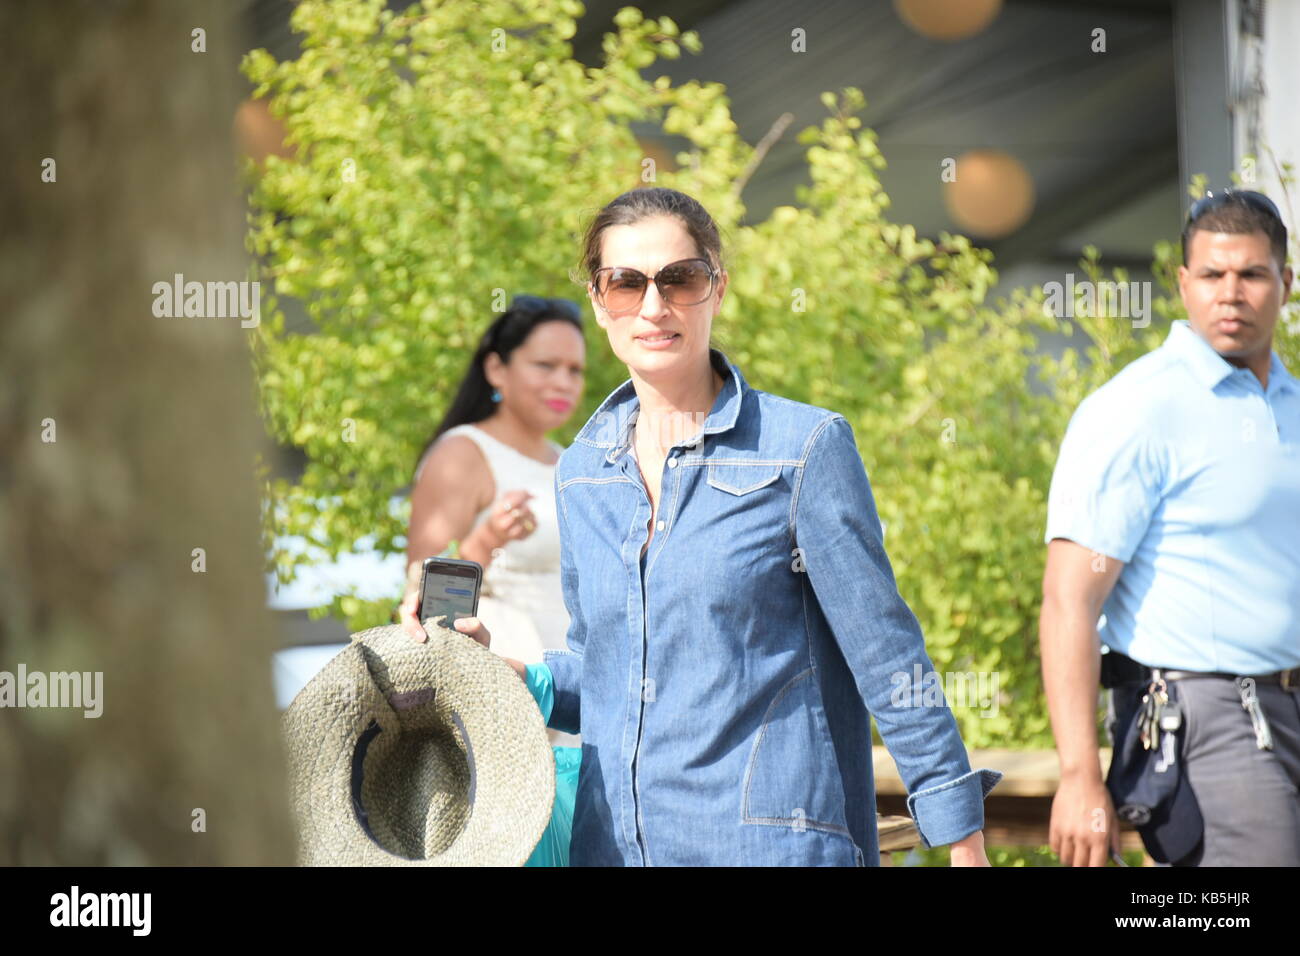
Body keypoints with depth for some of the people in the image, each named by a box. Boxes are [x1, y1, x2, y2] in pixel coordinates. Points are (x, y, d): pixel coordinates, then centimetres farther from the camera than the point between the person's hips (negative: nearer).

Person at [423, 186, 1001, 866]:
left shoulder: (804, 447, -6)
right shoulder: (581, 472, 9)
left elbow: (886, 655, -5)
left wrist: (963, 843, -5)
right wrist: (511, 676, 0)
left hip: (772, 840, -5)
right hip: (611, 841, 5)